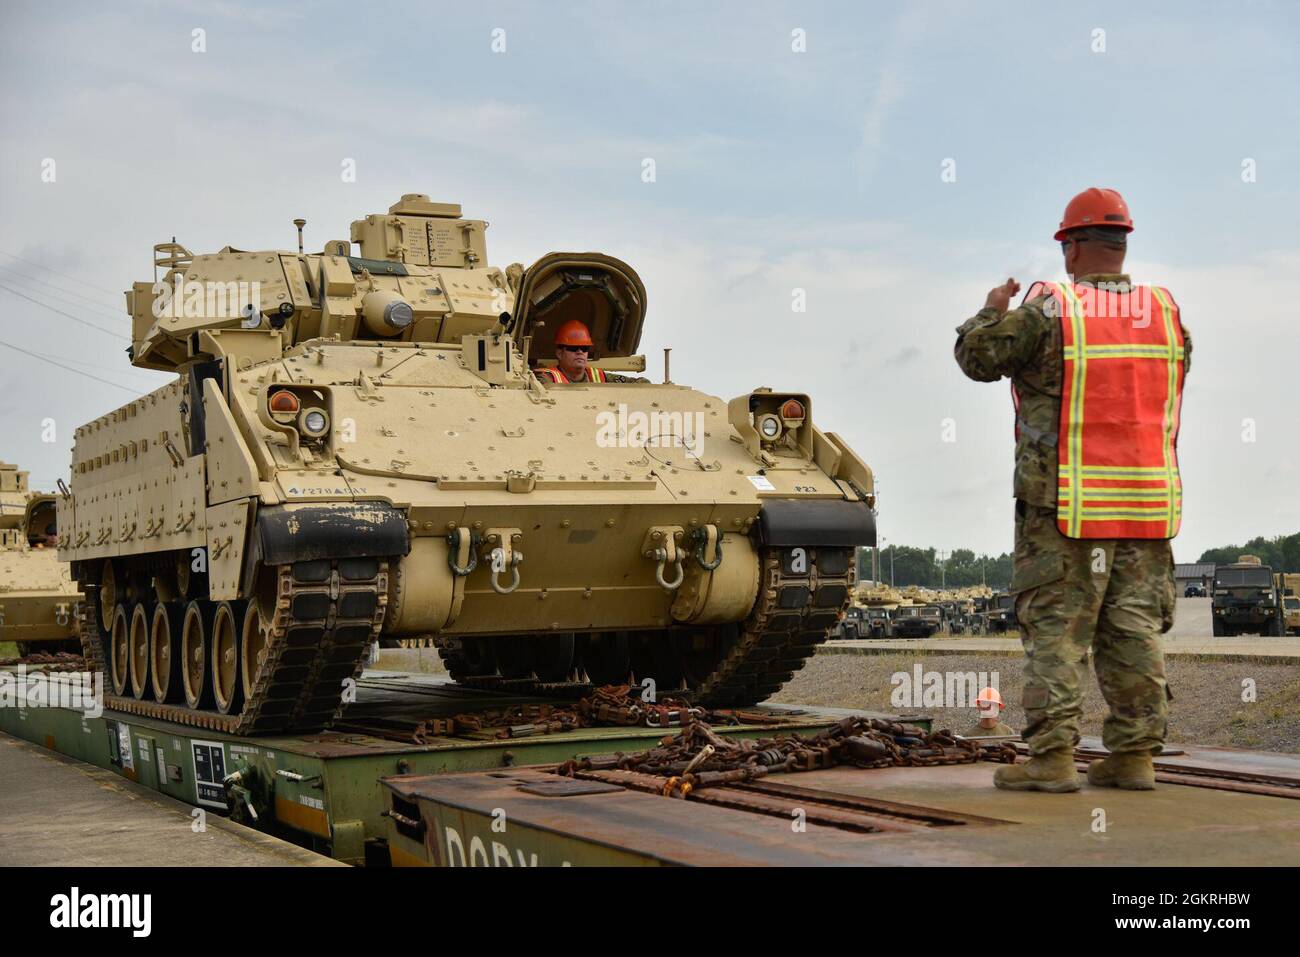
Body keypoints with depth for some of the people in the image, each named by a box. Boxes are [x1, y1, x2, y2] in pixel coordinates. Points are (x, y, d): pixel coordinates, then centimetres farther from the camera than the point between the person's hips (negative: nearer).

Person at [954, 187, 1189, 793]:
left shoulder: (1047, 310, -8)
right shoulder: (1166, 312, 7)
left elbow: (976, 357, -2)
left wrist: (992, 310, 19)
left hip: (1066, 508, -5)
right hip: (1148, 505, 5)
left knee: (1055, 630, -1)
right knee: (1136, 631, 9)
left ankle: (1052, 757, -2)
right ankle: (1134, 756, 12)